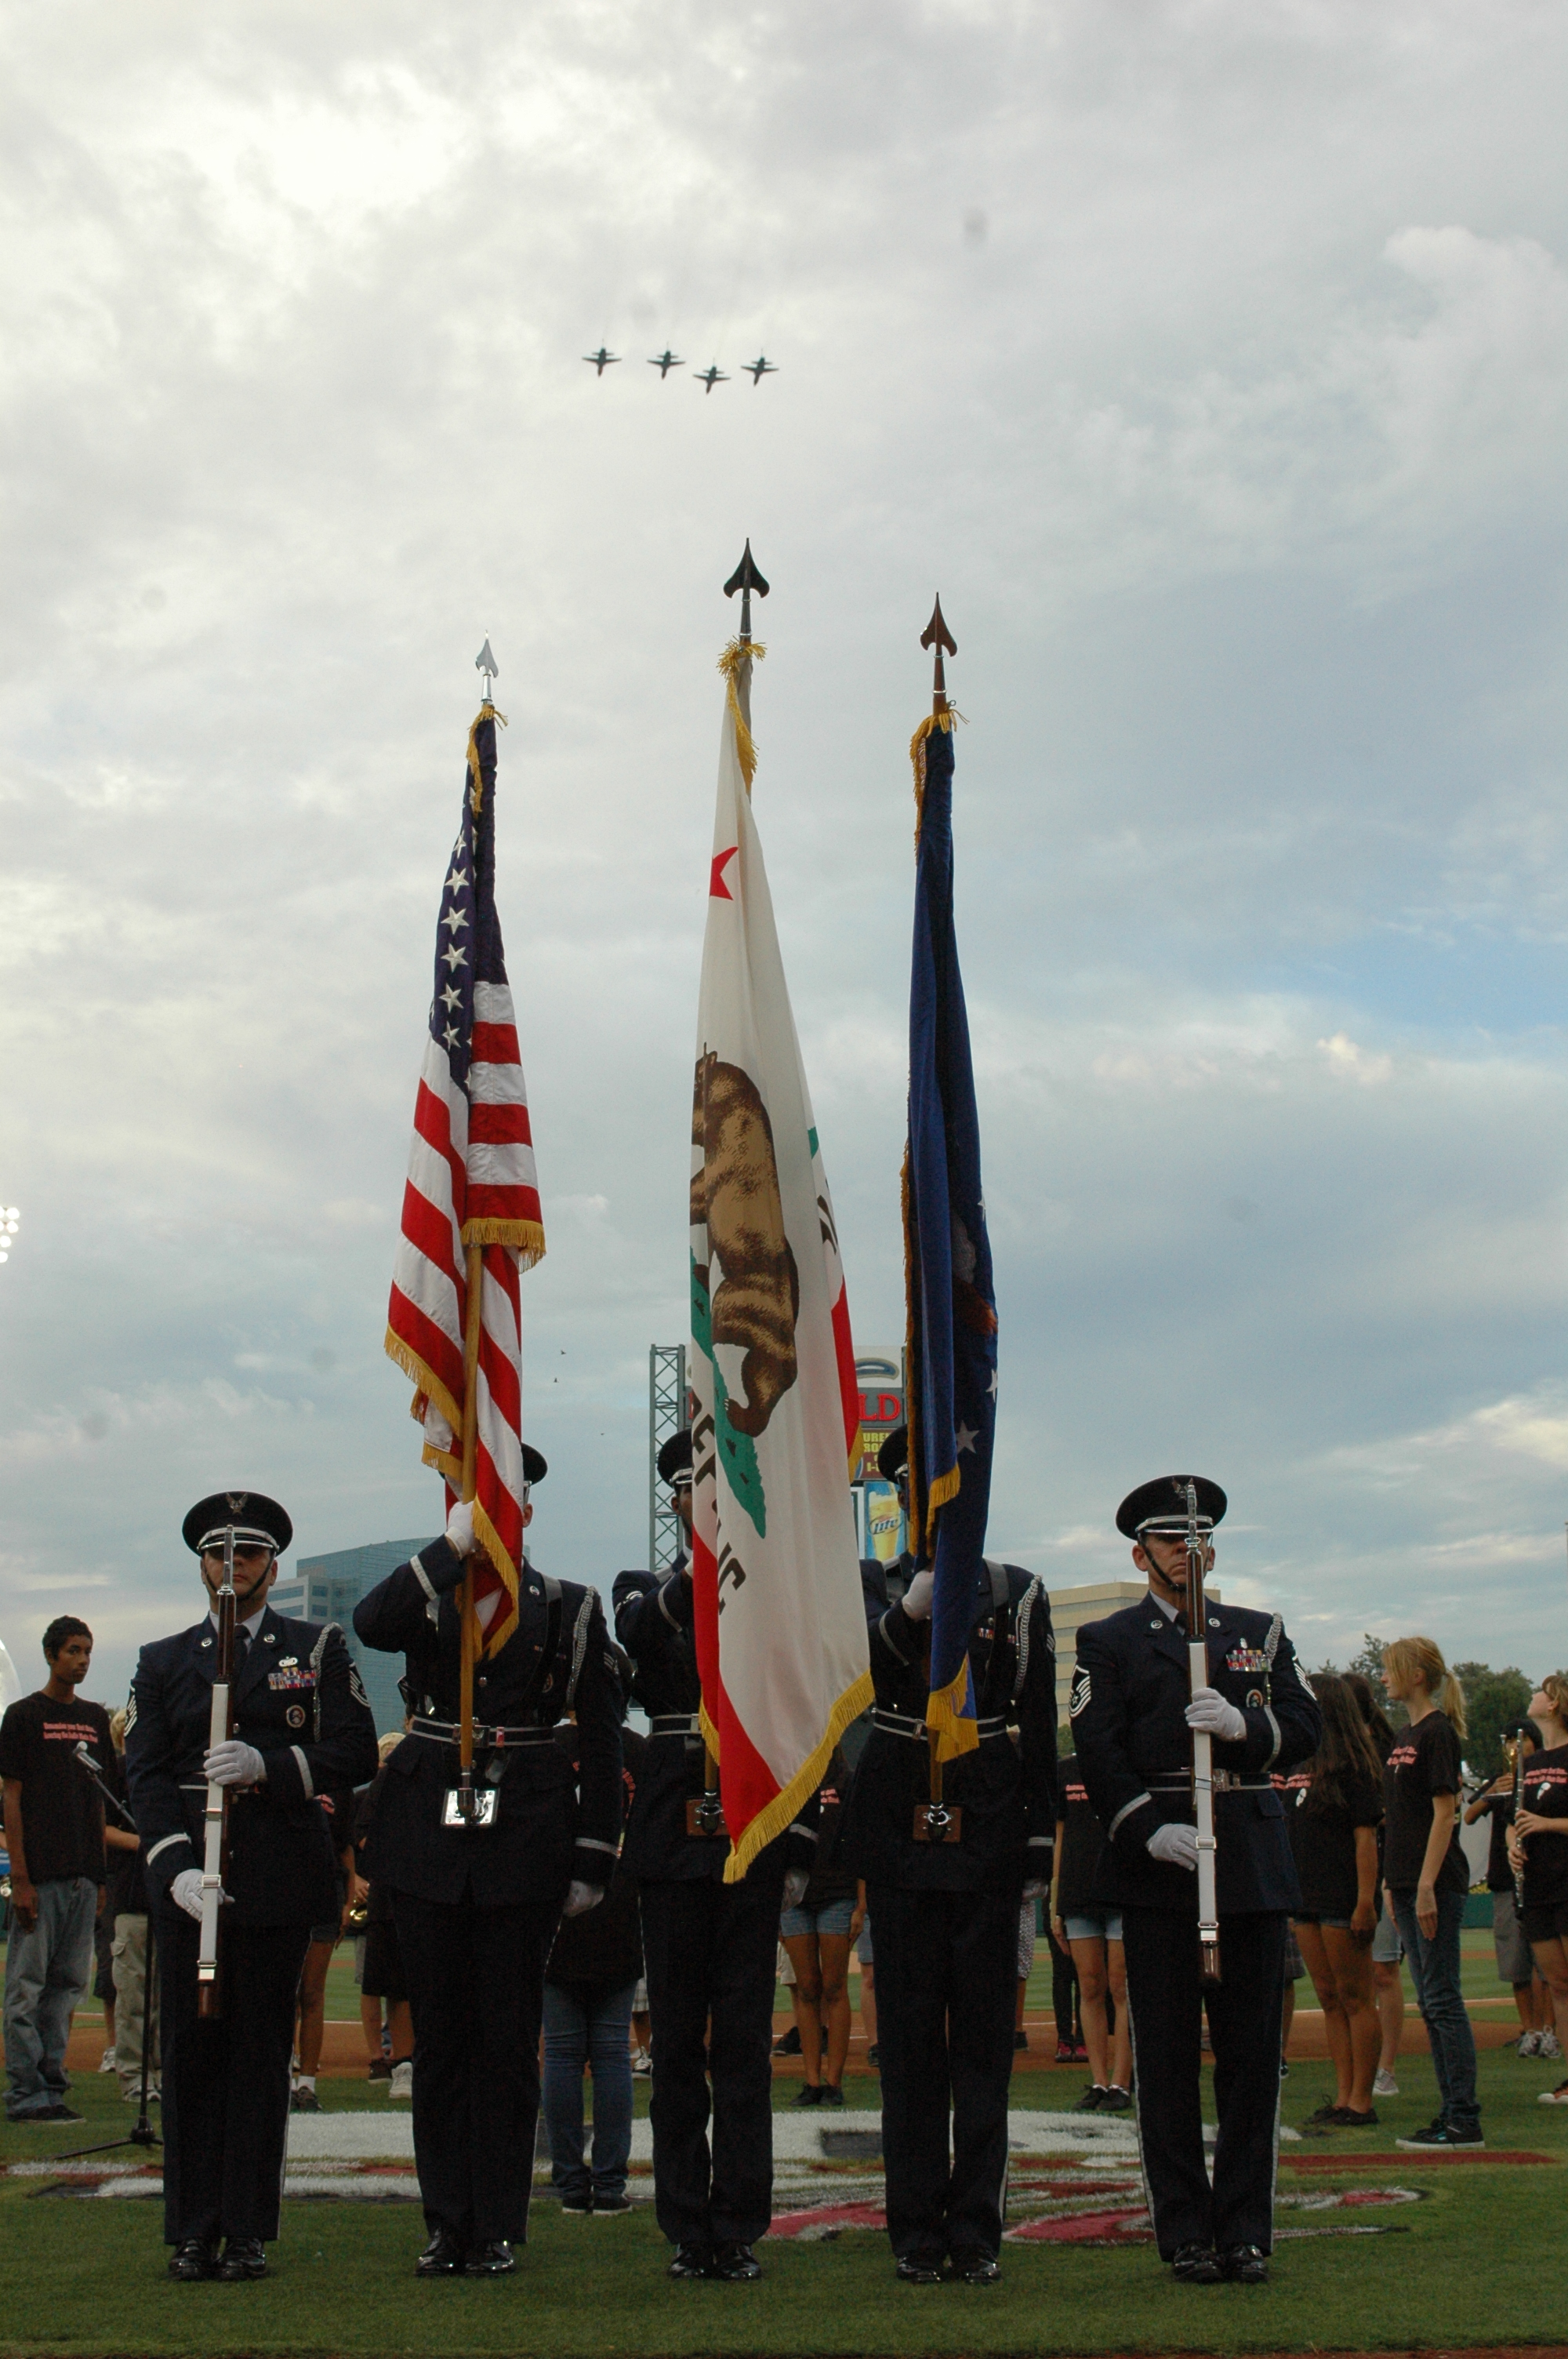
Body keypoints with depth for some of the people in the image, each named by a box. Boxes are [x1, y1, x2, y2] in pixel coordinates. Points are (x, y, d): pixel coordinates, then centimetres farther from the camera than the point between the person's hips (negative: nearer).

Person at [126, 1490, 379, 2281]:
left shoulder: (318, 1650, 10)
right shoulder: (163, 1662, 14)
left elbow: (356, 1752, 0)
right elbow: (146, 1776, 5)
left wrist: (269, 1764, -16)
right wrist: (175, 1867, -11)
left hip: (279, 1879, -1)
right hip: (187, 1879, 1)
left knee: (262, 2051, 1)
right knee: (190, 2049, 1)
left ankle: (249, 2232, 8)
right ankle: (192, 2233, 10)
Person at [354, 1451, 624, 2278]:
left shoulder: (569, 1609, 5)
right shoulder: (425, 1595, 8)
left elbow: (601, 1743, 5)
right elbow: (370, 1623, -18)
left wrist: (593, 1860, 0)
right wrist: (453, 1546, -19)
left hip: (524, 1839, -1)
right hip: (429, 1834, 2)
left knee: (508, 2038, 2)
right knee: (439, 2034, 7)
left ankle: (498, 2228, 11)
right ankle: (447, 2224, 17)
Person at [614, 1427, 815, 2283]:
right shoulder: (645, 1592, 9)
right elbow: (637, 1633, -18)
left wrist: (799, 1849, 3)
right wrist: (688, 1587, -38)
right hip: (672, 1834, 0)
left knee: (744, 2033, 0)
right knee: (677, 2030, 4)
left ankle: (738, 2229, 7)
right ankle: (687, 2228, 12)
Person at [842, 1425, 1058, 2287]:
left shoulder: (1019, 1594, 8)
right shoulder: (871, 1585, 6)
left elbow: (1038, 1730, 8)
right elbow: (856, 1673, -15)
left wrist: (1039, 1846, 3)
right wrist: (910, 1612, -33)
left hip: (990, 1836, 1)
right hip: (900, 1834, 0)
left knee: (984, 2036, 4)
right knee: (910, 2035, 4)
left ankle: (977, 2229, 11)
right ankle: (917, 2229, 12)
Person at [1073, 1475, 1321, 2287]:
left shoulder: (1259, 1633, 17)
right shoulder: (1107, 1642, 8)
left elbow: (1306, 1728, 6)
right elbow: (1098, 1753, -2)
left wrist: (1243, 1724, -14)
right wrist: (1147, 1828, -16)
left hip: (1253, 1862, 3)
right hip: (1156, 1863, -2)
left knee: (1252, 2051, 4)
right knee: (1167, 2055, 0)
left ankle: (1245, 2232, 12)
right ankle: (1186, 2233, 8)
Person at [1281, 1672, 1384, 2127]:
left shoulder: (1351, 1764, -9)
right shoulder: (1300, 1765, 14)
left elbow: (1366, 1837, -14)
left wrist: (1365, 1902, -19)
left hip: (1343, 1899, -8)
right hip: (1306, 1898, 8)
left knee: (1355, 2000, -2)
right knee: (1329, 2000, 10)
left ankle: (1361, 2102, 2)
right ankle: (1342, 2097, 14)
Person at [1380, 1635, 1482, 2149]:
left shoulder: (1438, 1732, -11)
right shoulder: (1405, 1736, 16)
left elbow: (1444, 1814, -16)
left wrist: (1427, 1886, -20)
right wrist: (1396, 1887, 17)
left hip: (1437, 1884, -9)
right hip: (1408, 1884, 9)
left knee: (1442, 2000, -7)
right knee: (1431, 2004, 10)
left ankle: (1465, 2121, -3)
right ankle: (1453, 2111, 16)